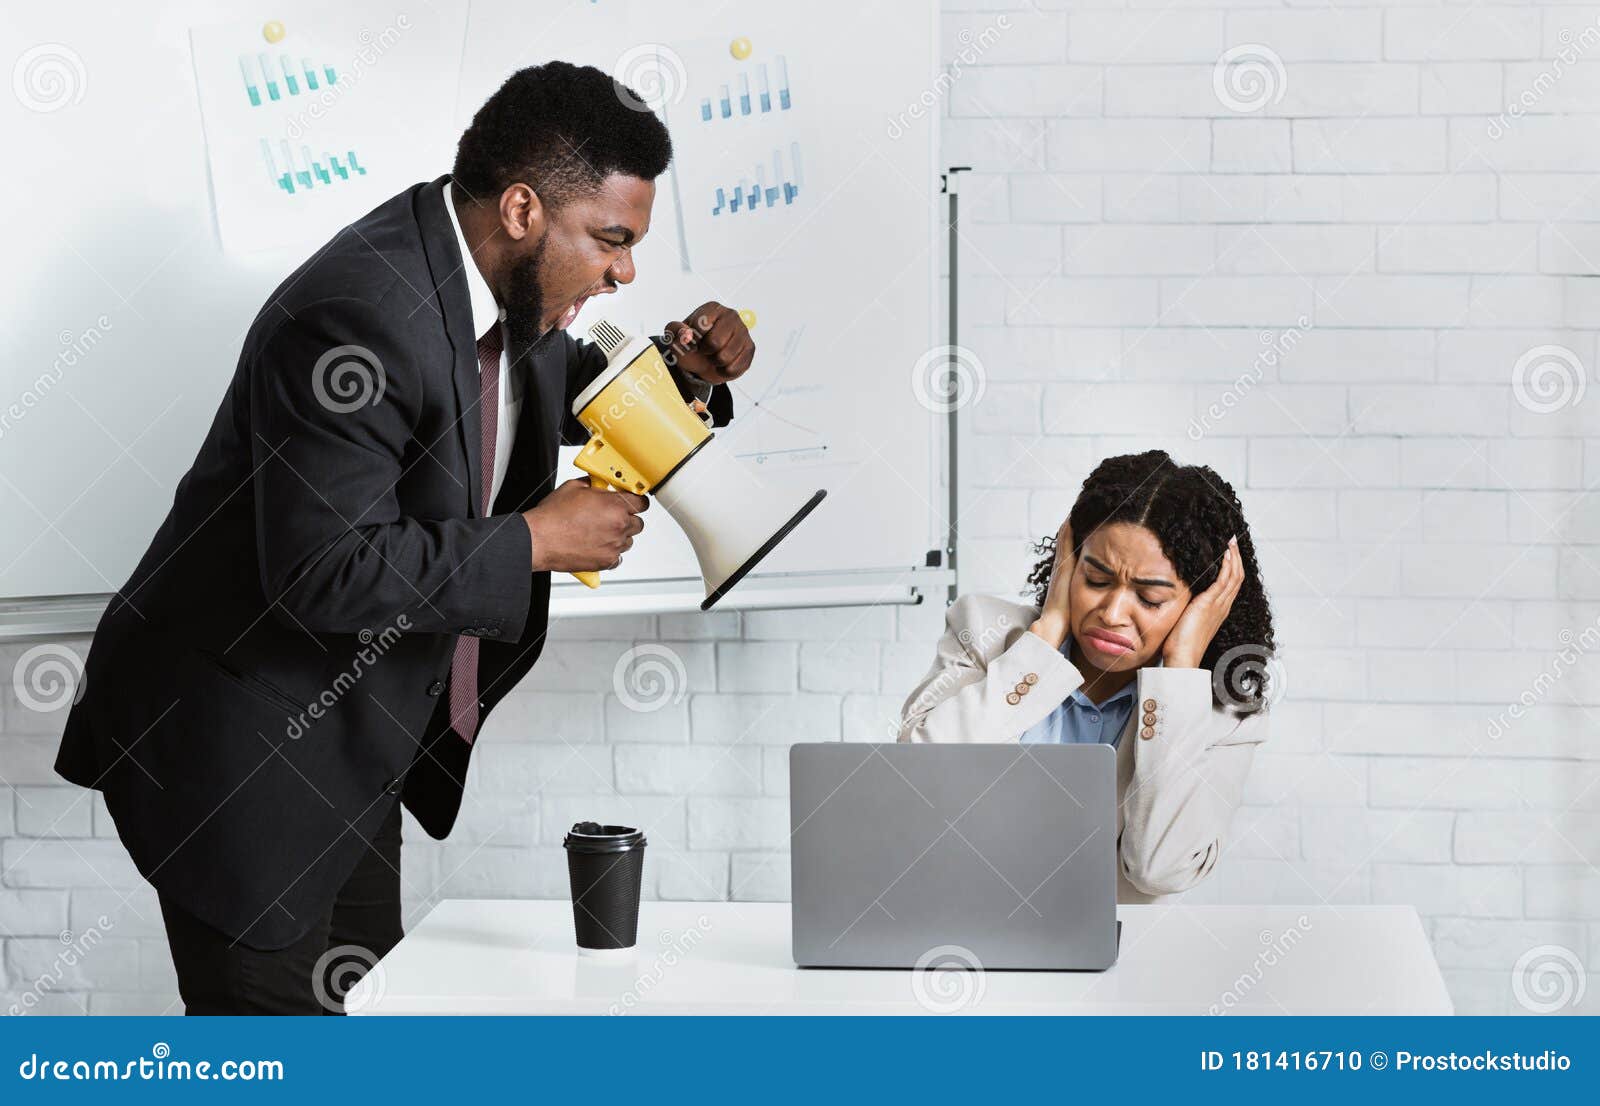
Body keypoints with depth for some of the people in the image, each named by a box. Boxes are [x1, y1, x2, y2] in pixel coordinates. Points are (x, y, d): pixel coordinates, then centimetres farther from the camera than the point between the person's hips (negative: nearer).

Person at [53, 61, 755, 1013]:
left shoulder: (506, 287, 1)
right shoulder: (360, 317, -28)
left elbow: (560, 392, 22)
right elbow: (326, 571, -32)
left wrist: (681, 371, 1)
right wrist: (534, 540, -23)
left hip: (348, 749, 10)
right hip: (238, 749, -10)